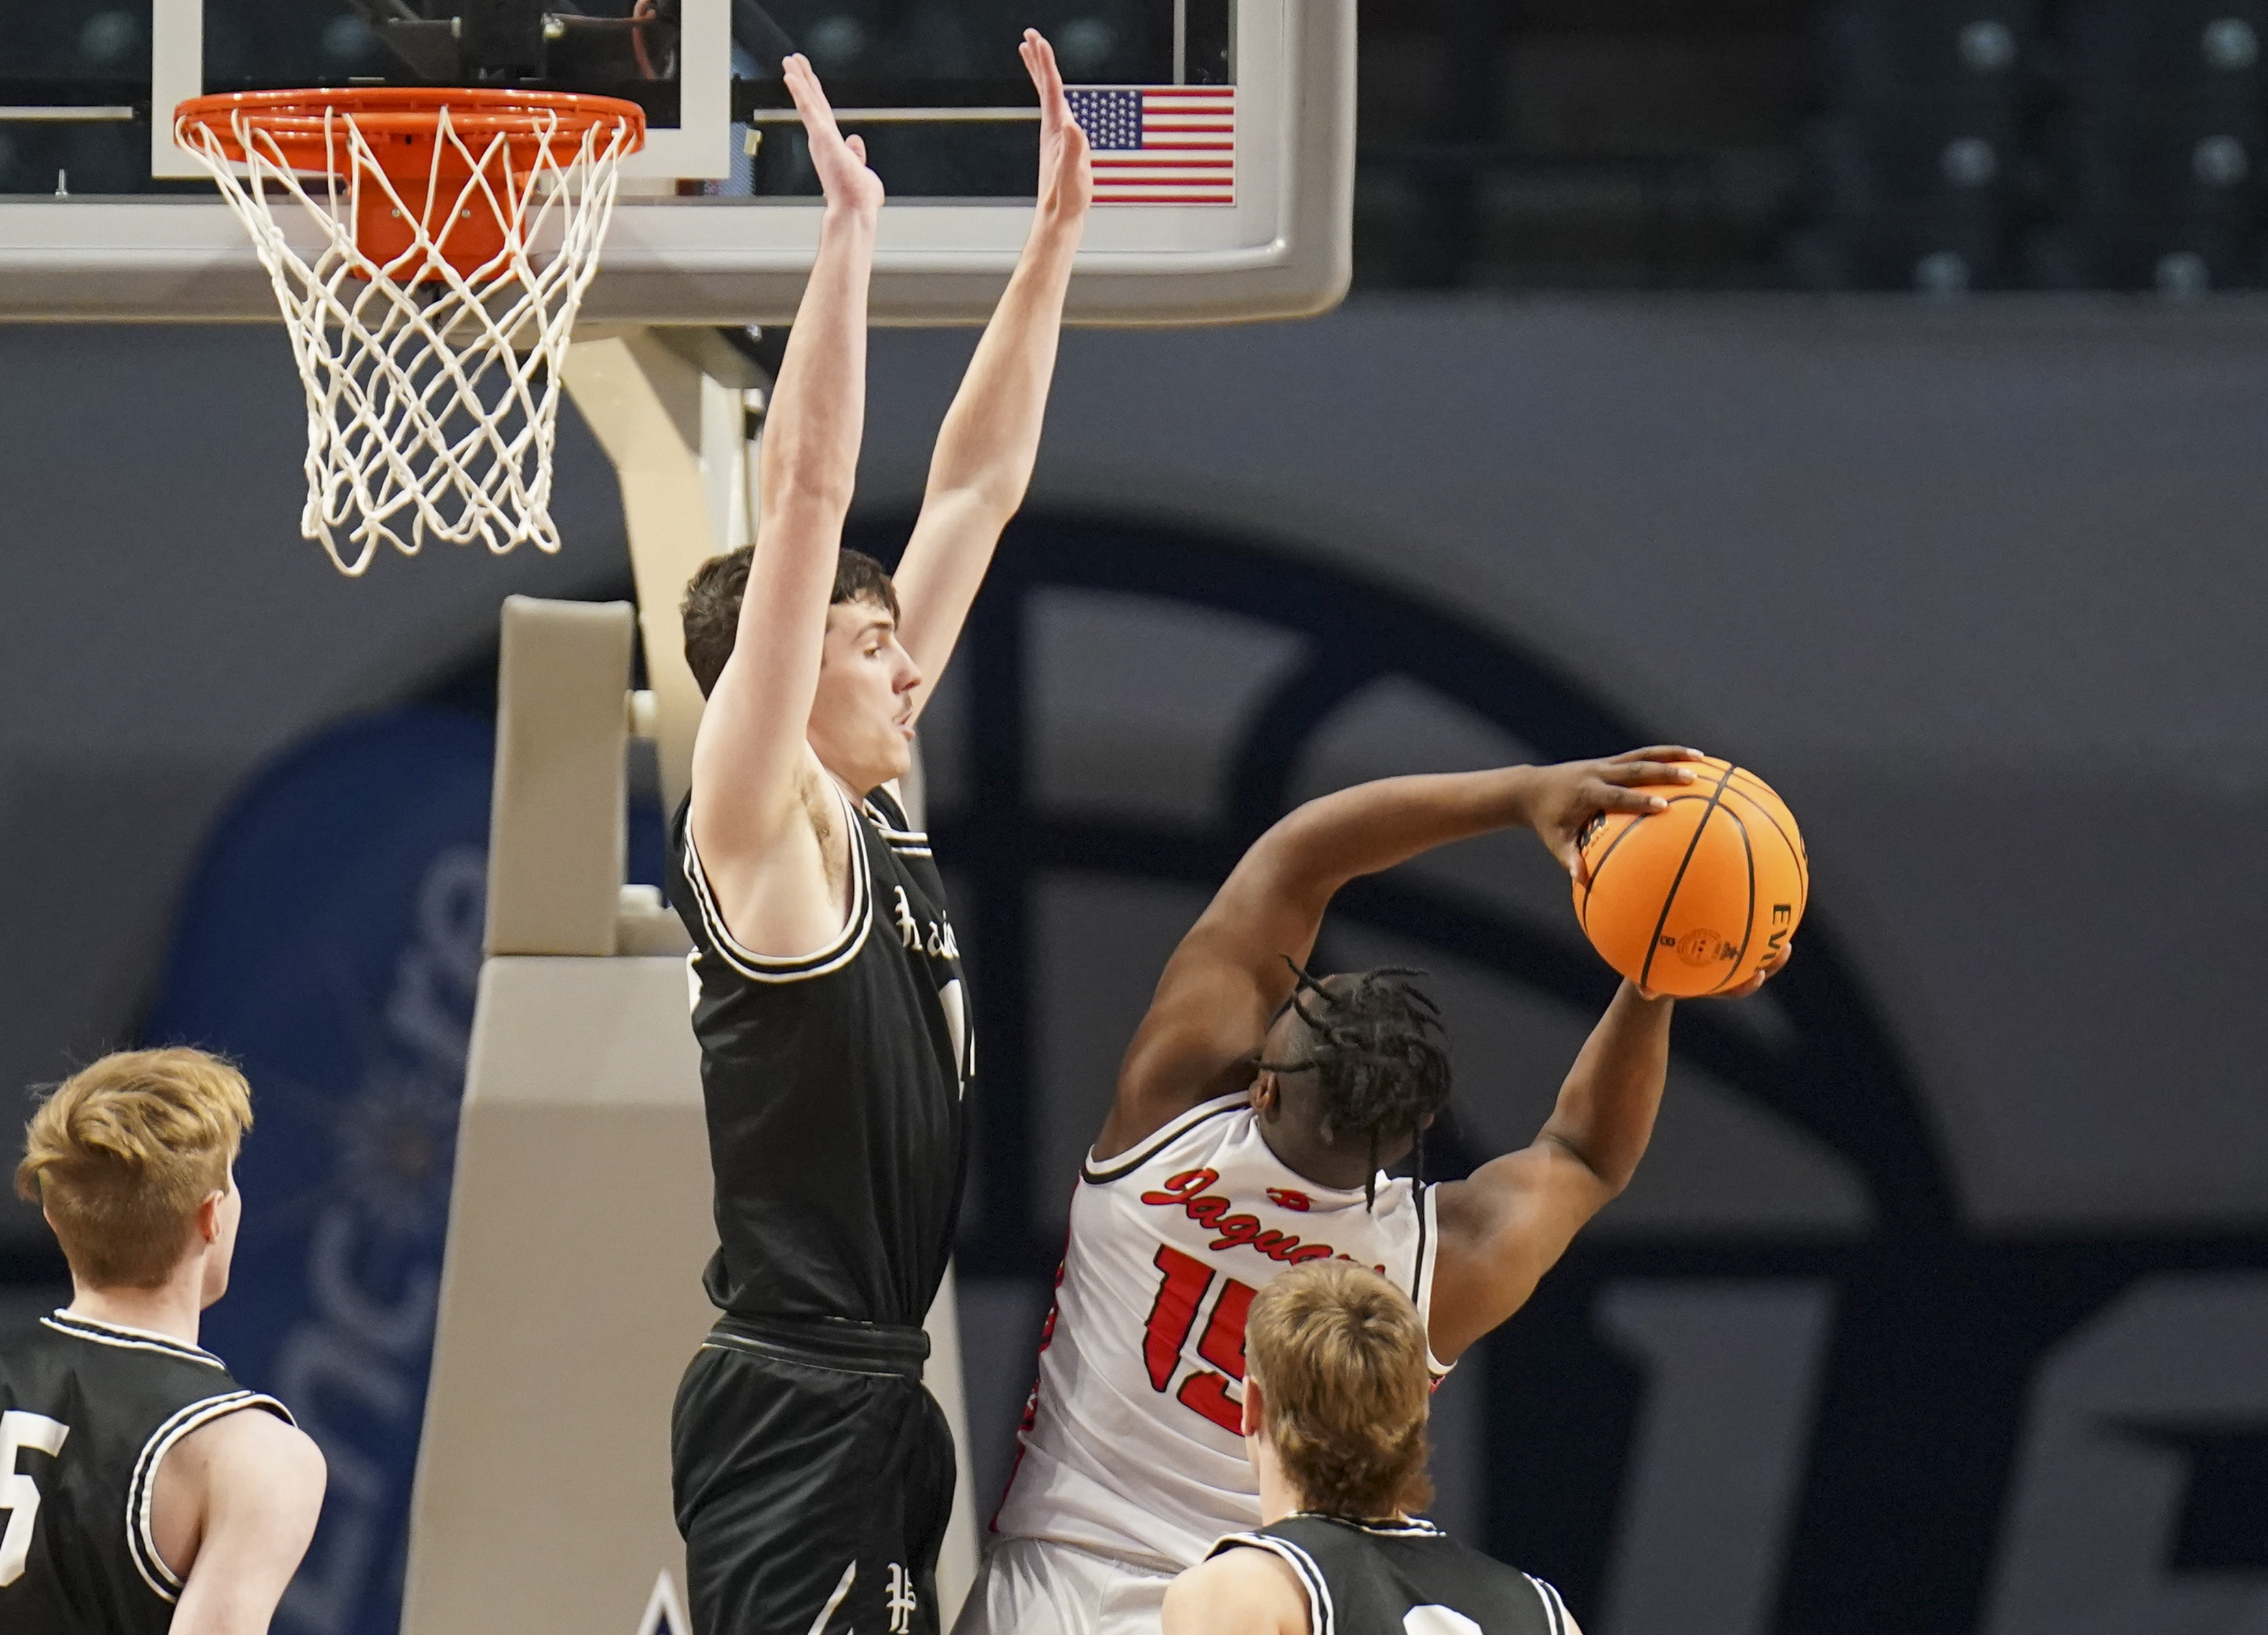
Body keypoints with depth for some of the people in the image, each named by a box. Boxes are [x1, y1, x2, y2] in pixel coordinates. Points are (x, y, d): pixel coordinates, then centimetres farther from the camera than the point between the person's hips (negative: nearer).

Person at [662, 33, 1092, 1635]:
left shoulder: (871, 809, 12)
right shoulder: (758, 821, -9)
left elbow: (976, 488, 15)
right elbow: (807, 495, -19)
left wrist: (1057, 233, 14)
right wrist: (847, 234, -22)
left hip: (876, 1396, 9)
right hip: (796, 1403, -9)